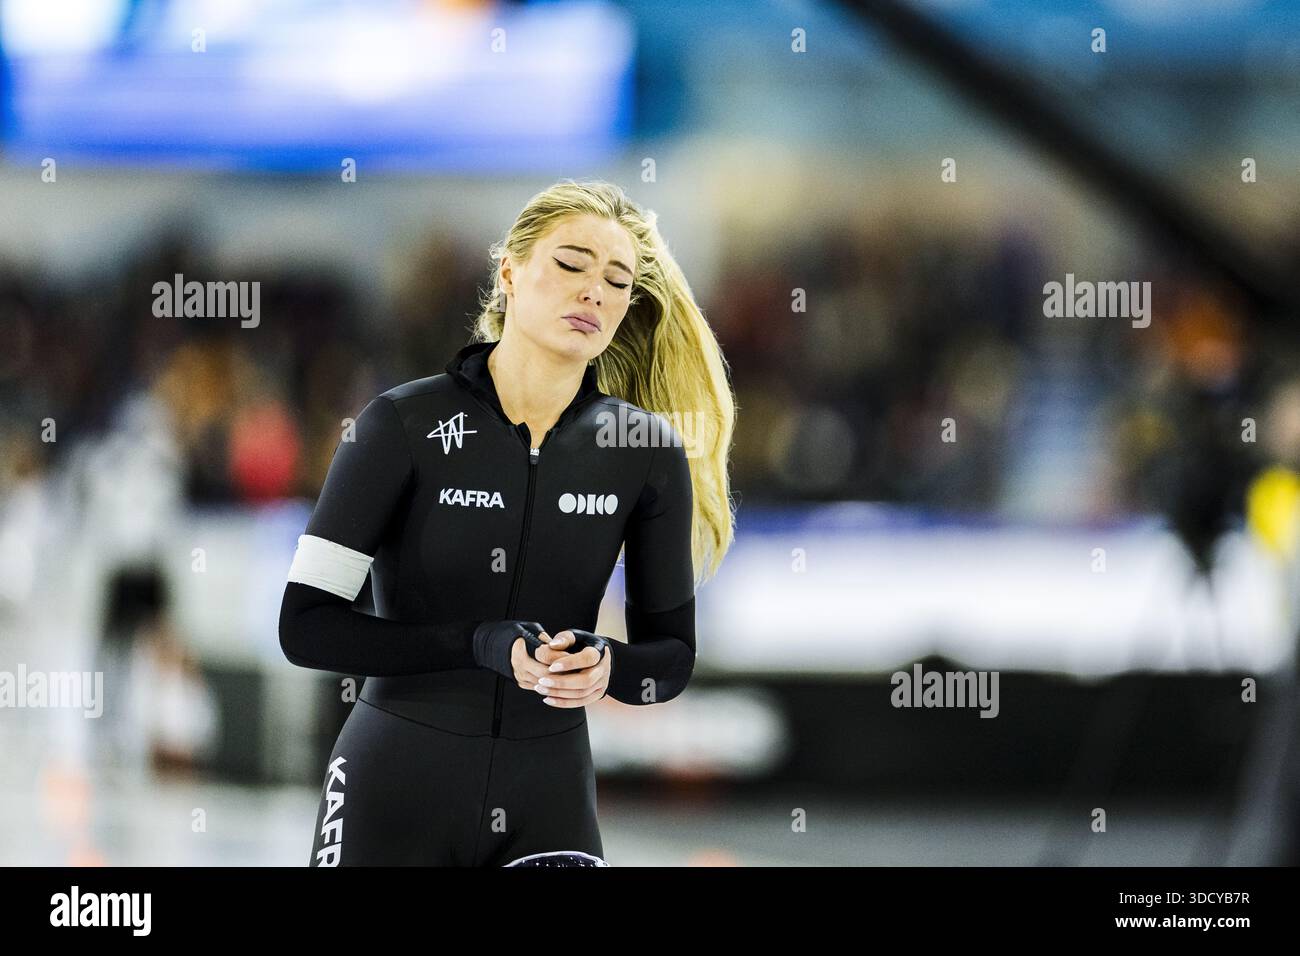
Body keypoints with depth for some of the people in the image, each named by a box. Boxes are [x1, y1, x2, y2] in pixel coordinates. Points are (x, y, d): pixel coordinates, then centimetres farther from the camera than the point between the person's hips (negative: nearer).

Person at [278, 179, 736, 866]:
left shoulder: (651, 456, 0)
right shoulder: (405, 424, -8)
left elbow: (671, 655, 8)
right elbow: (306, 625, -10)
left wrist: (606, 666, -16)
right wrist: (484, 644, -21)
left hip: (548, 800, 2)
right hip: (395, 783, -2)